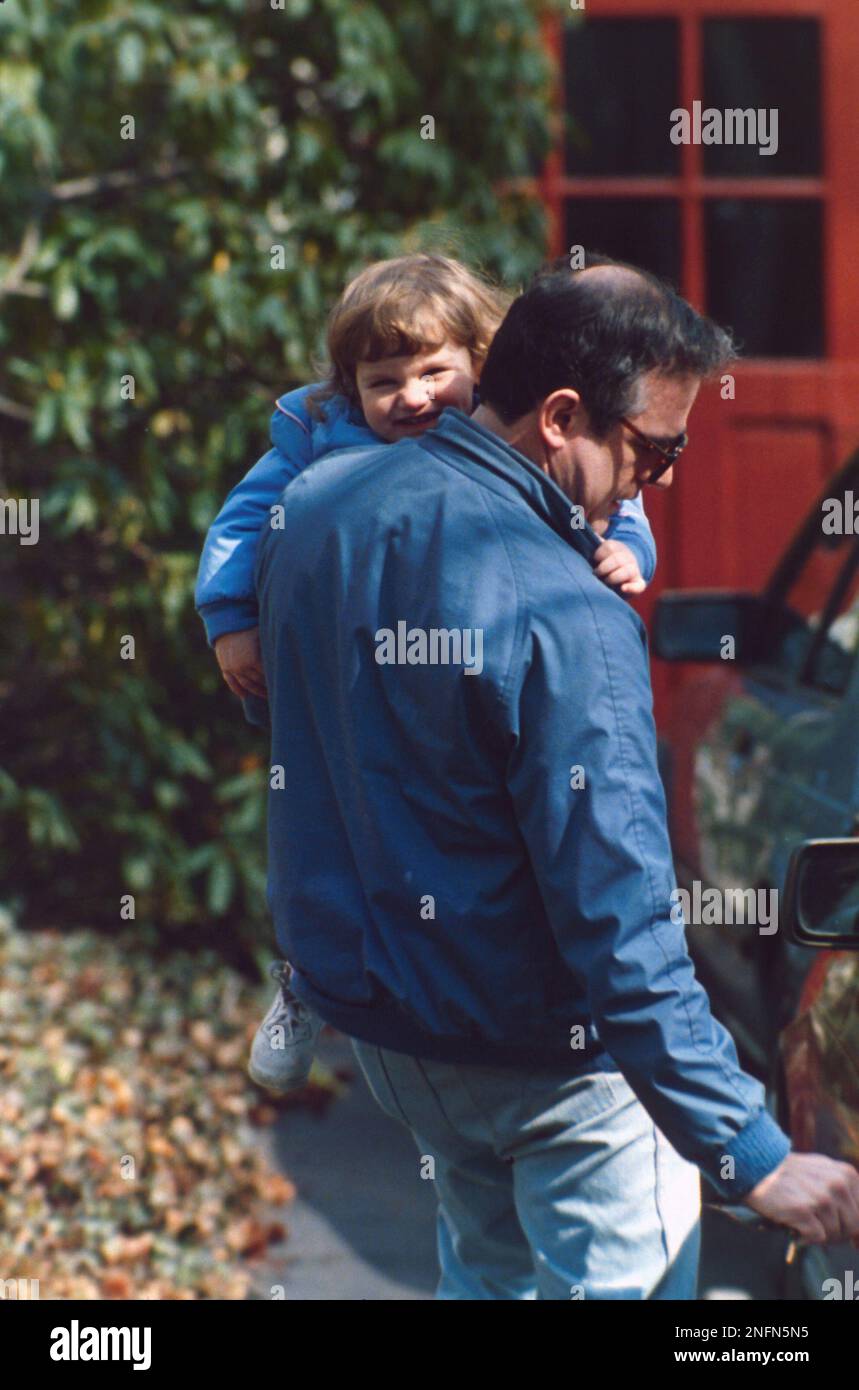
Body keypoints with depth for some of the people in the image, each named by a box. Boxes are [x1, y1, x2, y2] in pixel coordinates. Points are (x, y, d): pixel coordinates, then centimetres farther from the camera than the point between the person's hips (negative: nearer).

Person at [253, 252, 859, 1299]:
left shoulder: (314, 505, -4)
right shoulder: (566, 623, -29)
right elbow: (619, 925, -30)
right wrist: (750, 1154, -26)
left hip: (356, 994, 8)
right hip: (540, 1055, -8)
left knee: (486, 1268, 25)